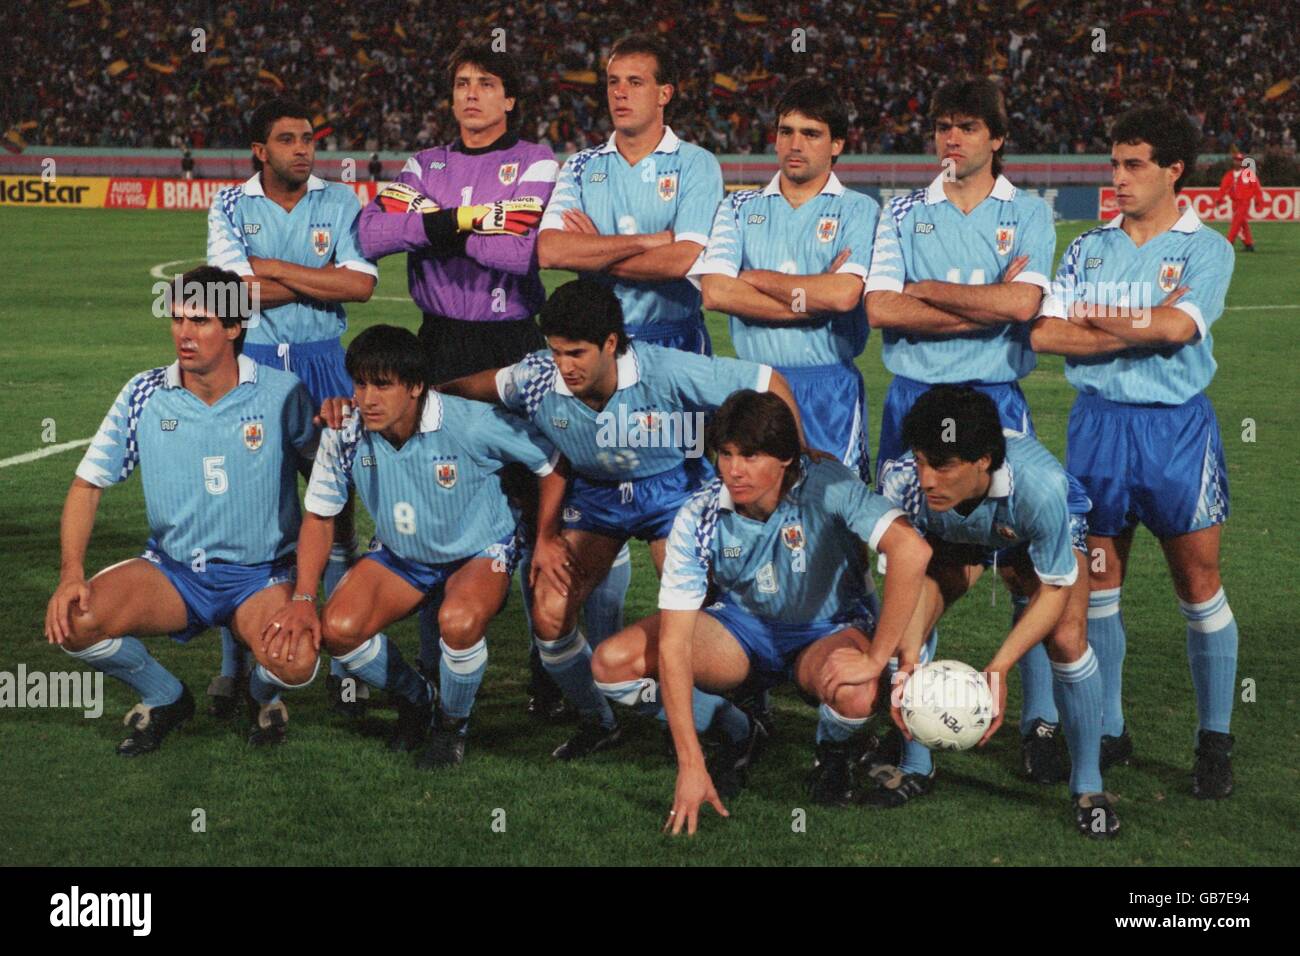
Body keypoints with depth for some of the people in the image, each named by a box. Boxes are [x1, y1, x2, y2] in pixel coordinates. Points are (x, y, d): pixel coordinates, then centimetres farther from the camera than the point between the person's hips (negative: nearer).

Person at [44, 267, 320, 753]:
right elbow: (87, 485, 1)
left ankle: (263, 694, 11)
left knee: (295, 663, -32)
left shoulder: (282, 395, -8)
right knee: (73, 622, -24)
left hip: (260, 575, -2)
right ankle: (164, 699, 8)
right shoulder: (144, 395, -3)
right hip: (171, 570, 2)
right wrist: (71, 574, -13)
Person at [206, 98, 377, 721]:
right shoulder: (230, 206, 3)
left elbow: (361, 284, -12)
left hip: (323, 365, 0)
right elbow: (244, 291, -11)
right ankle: (235, 664, 11)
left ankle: (343, 661, 9)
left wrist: (273, 268, -11)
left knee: (335, 511, 0)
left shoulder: (339, 202, 3)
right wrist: (324, 278, -8)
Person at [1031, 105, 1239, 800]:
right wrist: (1140, 328, -9)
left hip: (1177, 425, -3)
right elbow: (1045, 332, -3)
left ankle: (1215, 742, 11)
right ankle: (1107, 731, 18)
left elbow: (1178, 325, -18)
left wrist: (1096, 319, -6)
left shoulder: (1204, 248, 0)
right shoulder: (1086, 249, 10)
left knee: (1199, 584, 0)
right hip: (1097, 422, 3)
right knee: (1097, 582, 6)